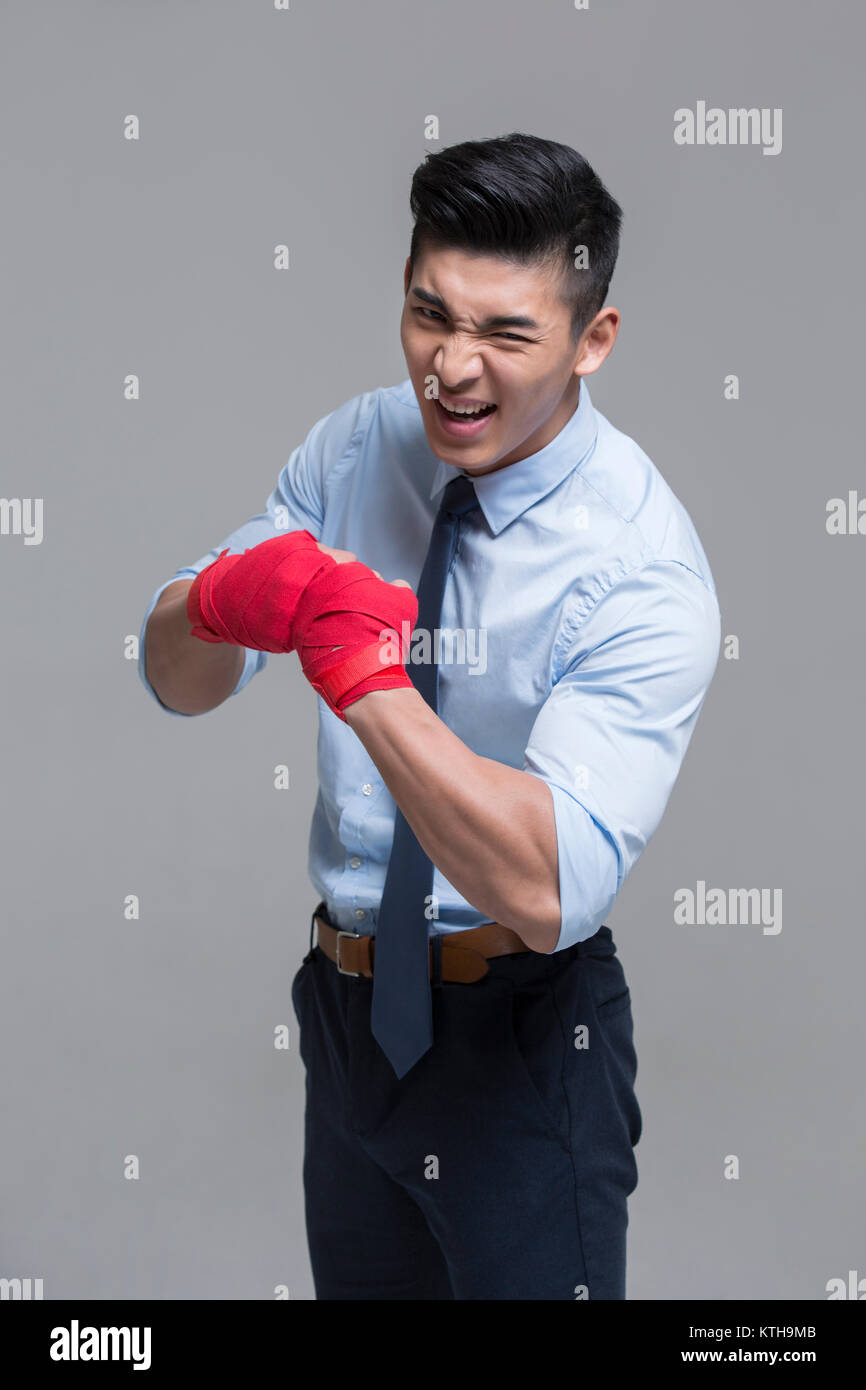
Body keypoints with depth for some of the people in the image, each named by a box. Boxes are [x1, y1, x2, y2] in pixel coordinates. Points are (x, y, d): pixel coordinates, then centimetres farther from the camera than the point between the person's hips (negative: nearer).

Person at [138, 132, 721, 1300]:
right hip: (349, 1012, 6)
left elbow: (551, 890, -33)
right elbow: (177, 681, -3)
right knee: (361, 1285, 24)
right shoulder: (355, 449, -5)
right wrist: (220, 599, -27)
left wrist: (369, 678, -42)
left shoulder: (643, 570, -23)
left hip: (523, 1046, -5)